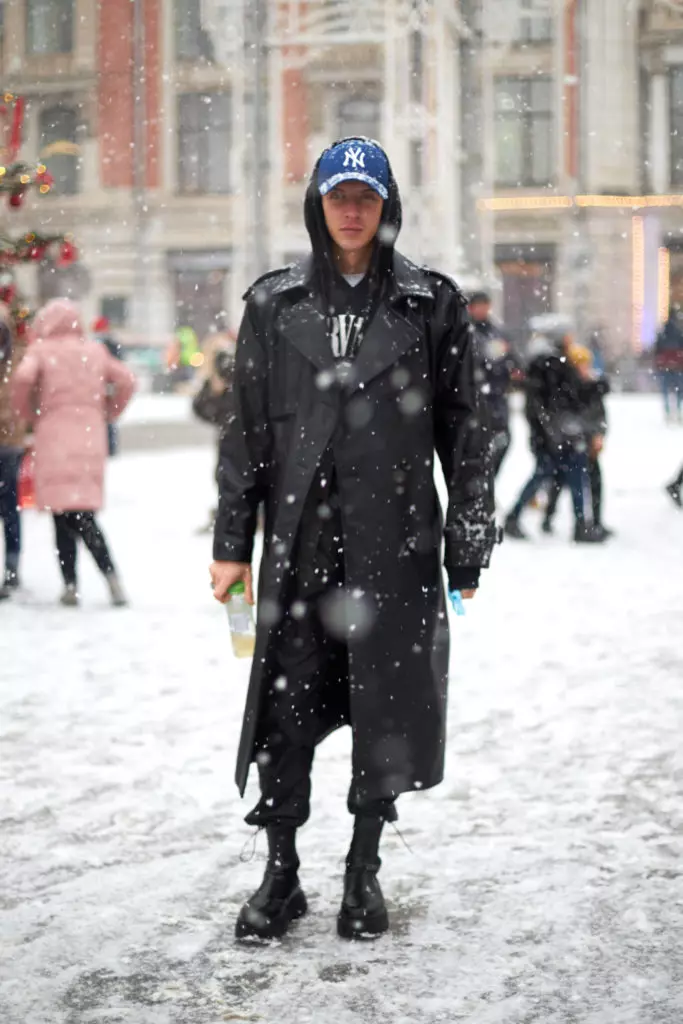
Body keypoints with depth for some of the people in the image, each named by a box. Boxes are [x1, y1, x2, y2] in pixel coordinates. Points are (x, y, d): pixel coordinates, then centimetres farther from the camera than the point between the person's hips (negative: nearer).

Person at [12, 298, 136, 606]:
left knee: (63, 514, -1)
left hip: (55, 434, -4)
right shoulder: (95, 350, 13)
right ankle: (110, 574, -12)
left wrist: (29, 413, 1)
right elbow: (126, 381, 10)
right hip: (90, 435, 4)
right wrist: (107, 413, 20)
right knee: (84, 514, 6)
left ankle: (70, 583, -6)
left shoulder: (41, 349, 2)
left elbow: (23, 377, -15)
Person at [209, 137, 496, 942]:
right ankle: (281, 875, 13)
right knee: (286, 704, 1)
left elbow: (462, 433, 4)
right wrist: (232, 543, 5)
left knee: (386, 707, 4)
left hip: (395, 540, -1)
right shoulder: (274, 304, 8)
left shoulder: (430, 303, 4)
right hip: (299, 538, 1)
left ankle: (364, 871, 19)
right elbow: (247, 429, 9)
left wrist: (468, 549, 0)